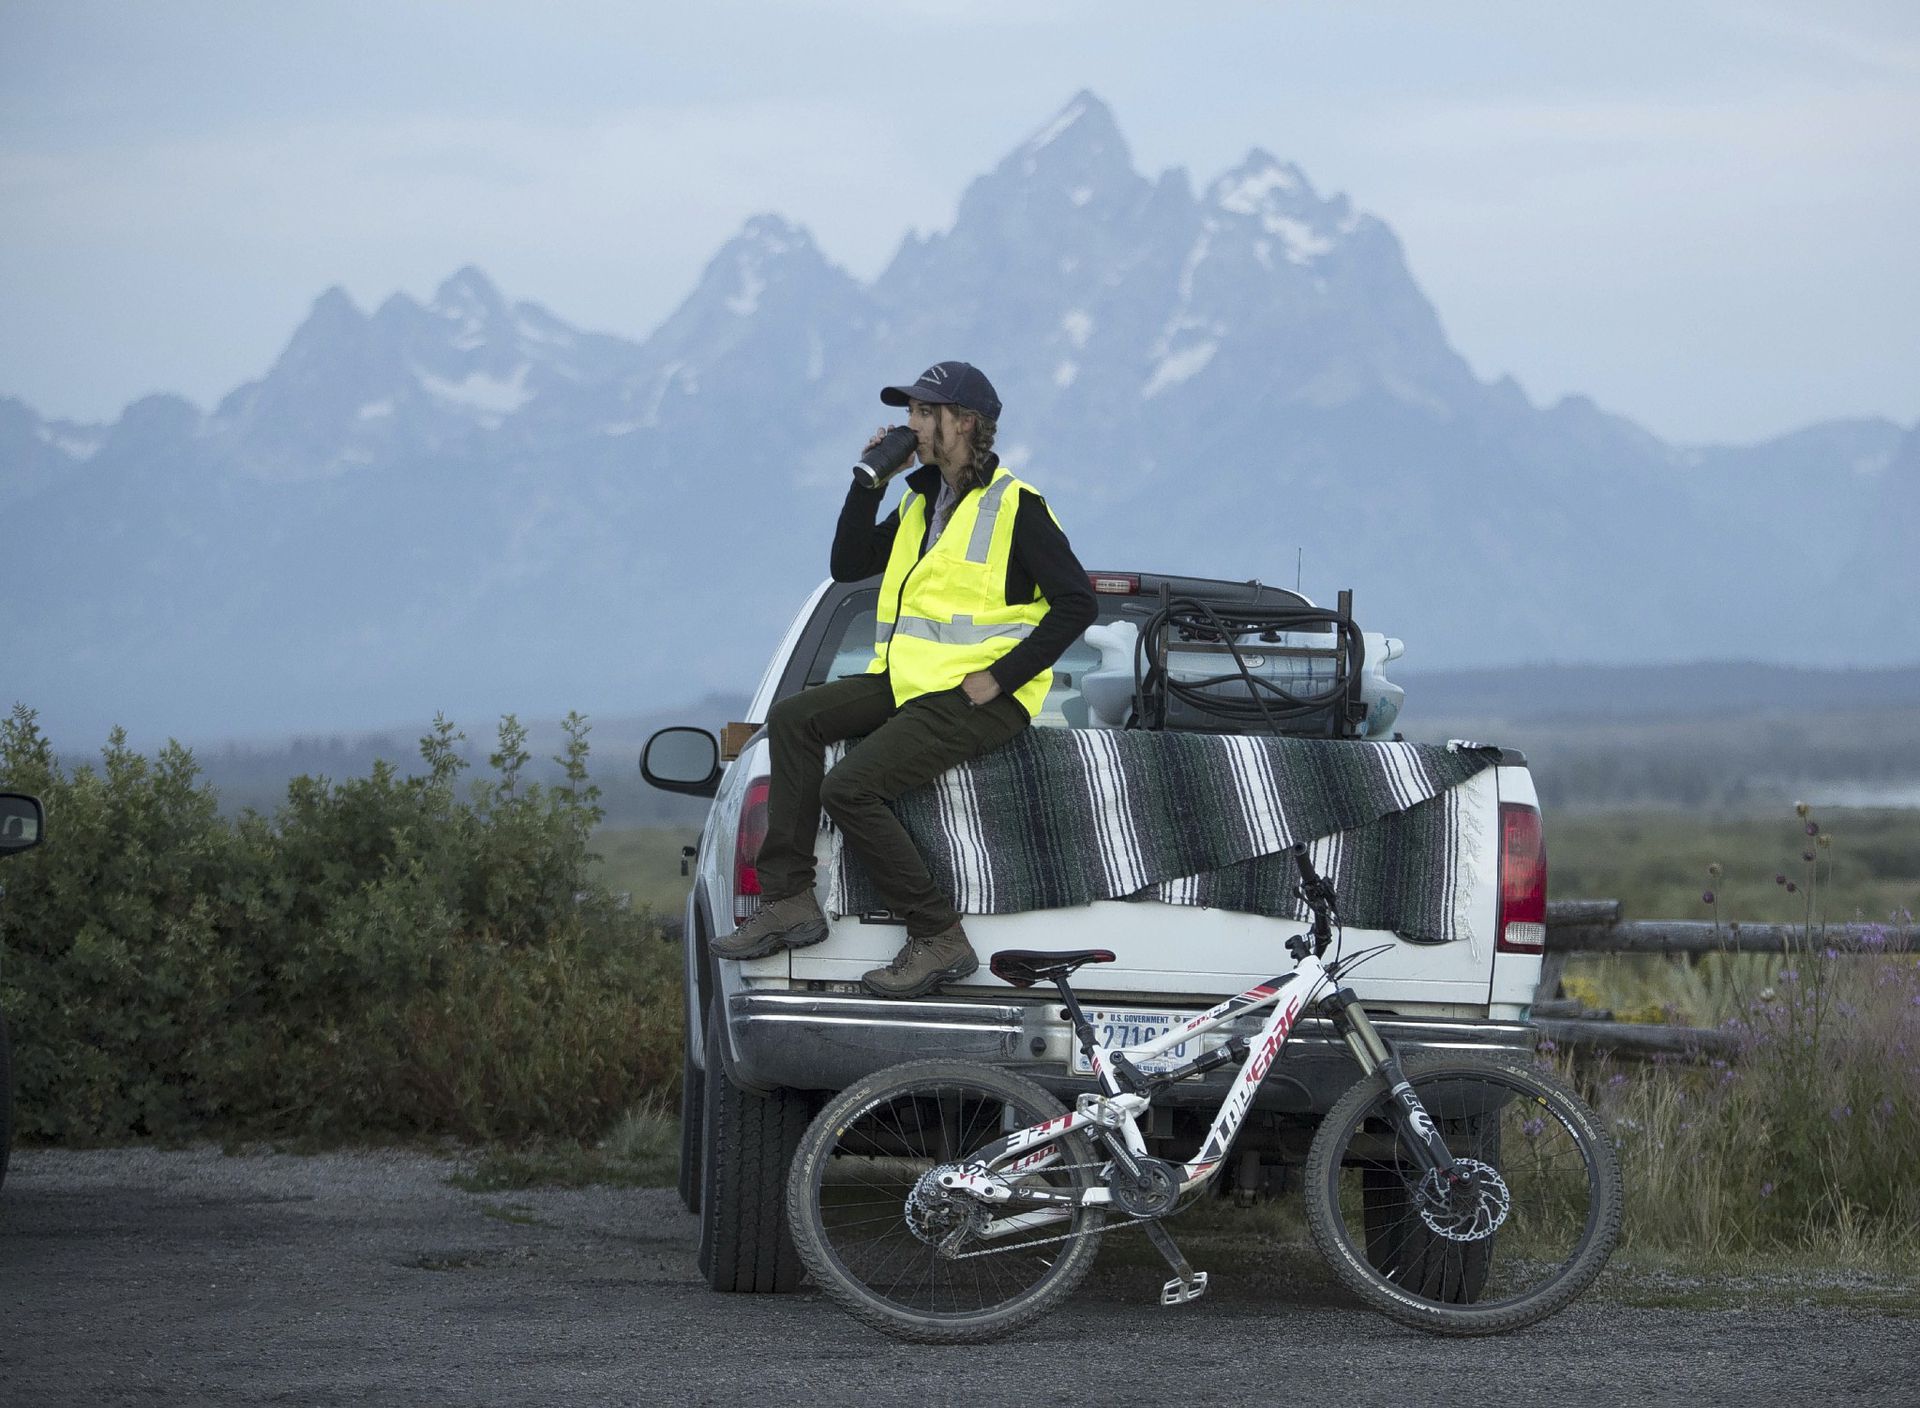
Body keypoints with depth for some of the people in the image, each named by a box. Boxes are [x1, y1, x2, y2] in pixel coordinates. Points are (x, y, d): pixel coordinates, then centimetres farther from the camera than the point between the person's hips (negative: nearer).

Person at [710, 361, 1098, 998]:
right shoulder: (920, 501, 17)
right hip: (911, 681, 9)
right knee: (792, 718, -2)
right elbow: (848, 565, 18)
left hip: (977, 697, -9)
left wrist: (1000, 677, -17)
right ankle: (788, 901, -5)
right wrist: (870, 483, 7)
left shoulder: (1015, 506, -9)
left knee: (850, 787, -23)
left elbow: (1076, 603, -13)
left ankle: (938, 938, -17)